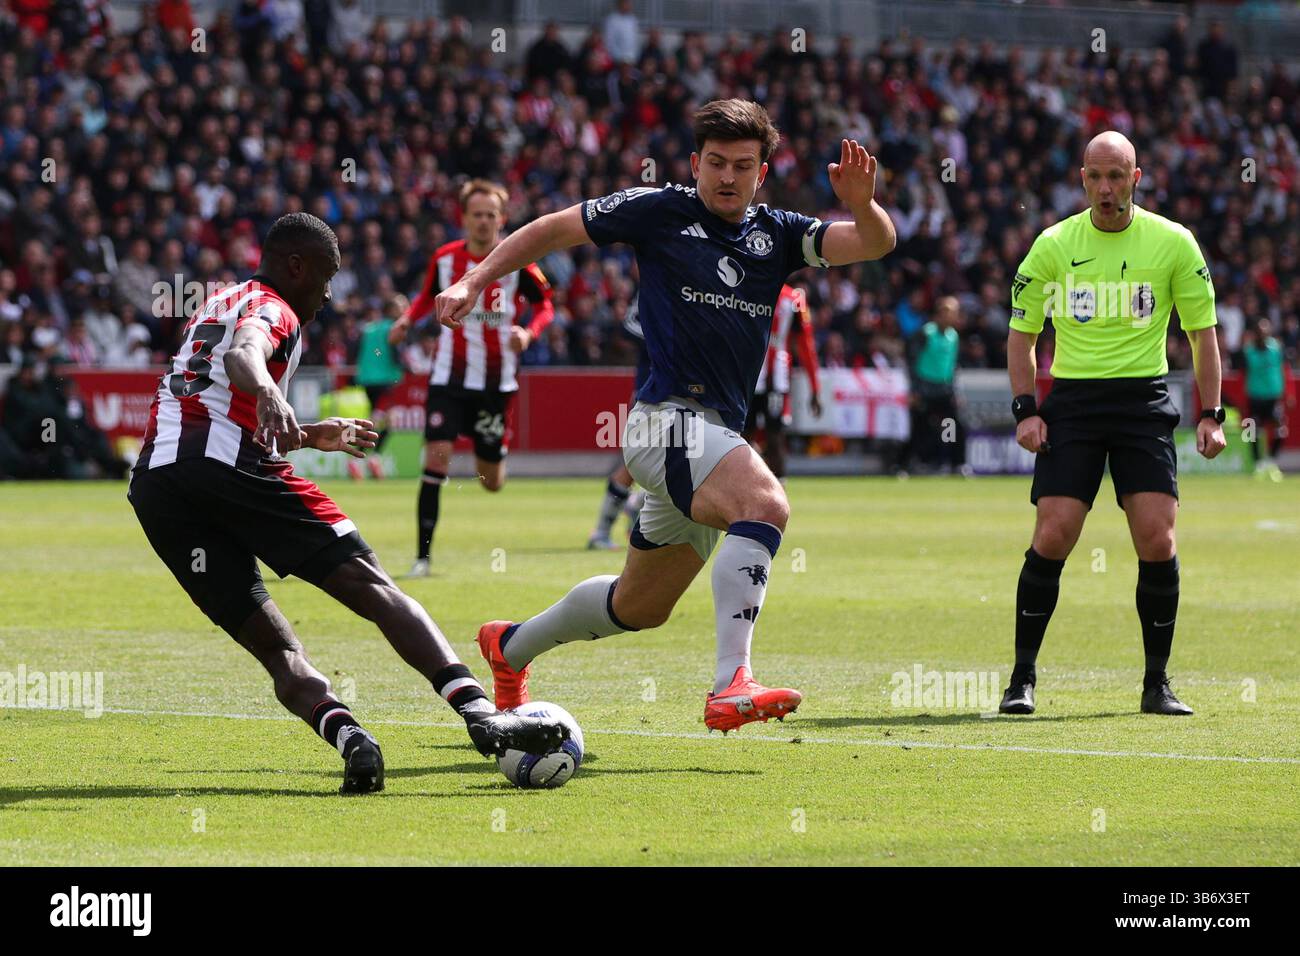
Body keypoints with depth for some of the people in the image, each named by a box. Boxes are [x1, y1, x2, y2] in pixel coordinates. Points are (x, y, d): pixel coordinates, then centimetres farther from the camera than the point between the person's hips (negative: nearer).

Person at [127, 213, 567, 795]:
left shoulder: (215, 307, 35)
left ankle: (345, 736, -26)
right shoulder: (272, 309, 8)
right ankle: (481, 714, -21)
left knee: (276, 648, 3)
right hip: (229, 464, -7)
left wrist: (311, 437, 60)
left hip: (154, 484, 7)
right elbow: (244, 354, -18)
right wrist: (267, 393, -39)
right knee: (369, 583, -6)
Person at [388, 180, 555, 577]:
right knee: (436, 457, -17)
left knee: (492, 483, 8)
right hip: (449, 377, 0)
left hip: (495, 381, 0)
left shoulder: (517, 262, -7)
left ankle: (493, 453, 48)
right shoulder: (444, 258, -1)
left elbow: (544, 305, 3)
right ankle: (422, 556, -12)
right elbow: (429, 296, 18)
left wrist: (529, 333, -17)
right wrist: (407, 318, -1)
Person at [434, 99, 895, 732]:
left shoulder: (776, 235, 11)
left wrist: (862, 203, -22)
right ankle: (731, 685, -42)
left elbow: (875, 243, 0)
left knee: (639, 606, 20)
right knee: (764, 504, -34)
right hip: (667, 415, -7)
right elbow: (552, 229, 8)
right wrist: (474, 282, 0)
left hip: (718, 434, 7)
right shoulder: (660, 212, 0)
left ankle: (511, 645, 44)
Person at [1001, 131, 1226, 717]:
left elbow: (1202, 331, 8)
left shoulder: (1173, 243, 2)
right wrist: (1026, 410, -3)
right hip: (1072, 399, 0)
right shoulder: (1054, 245, 2)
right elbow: (1022, 332, 9)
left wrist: (1210, 414, 0)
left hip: (1144, 403, 0)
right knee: (1052, 537, -11)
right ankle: (1023, 678, 1)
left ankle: (1156, 684, 4)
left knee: (1157, 540, -10)